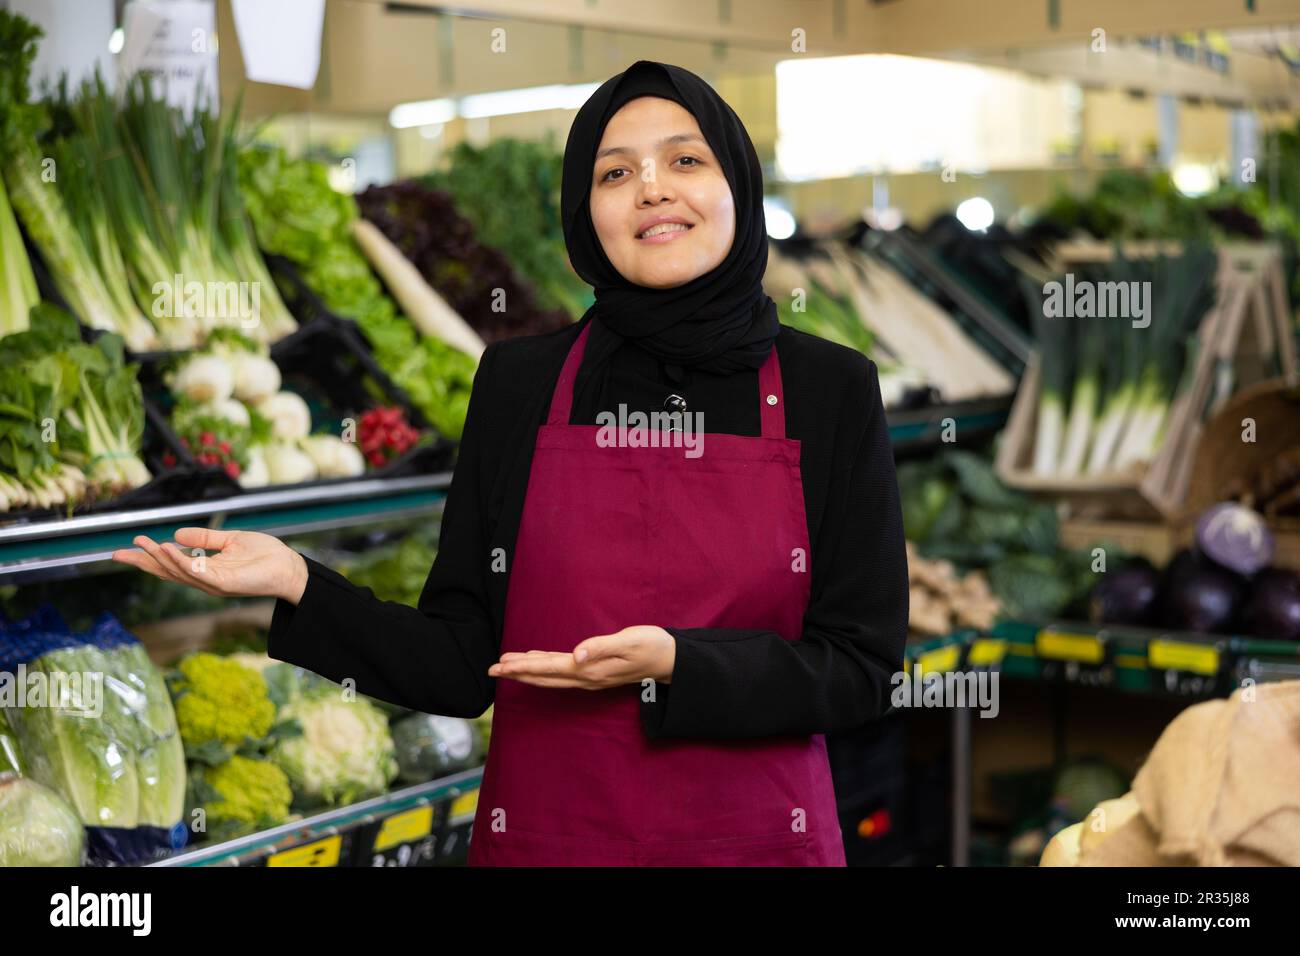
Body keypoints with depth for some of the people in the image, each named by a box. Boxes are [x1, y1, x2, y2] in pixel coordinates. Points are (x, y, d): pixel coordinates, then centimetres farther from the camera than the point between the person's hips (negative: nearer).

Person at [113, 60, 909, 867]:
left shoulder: (832, 389, -5)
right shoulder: (517, 381, -2)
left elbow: (862, 667, -6)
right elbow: (464, 669, -1)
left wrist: (675, 665, -20)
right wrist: (299, 585, -15)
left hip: (760, 836, -1)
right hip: (541, 834, 1)